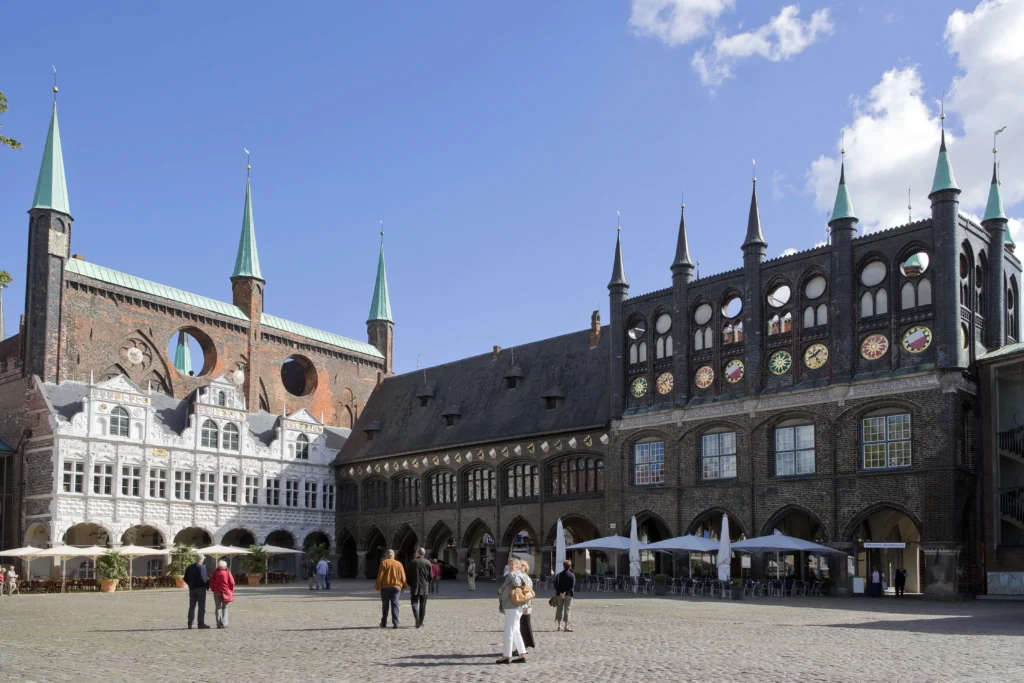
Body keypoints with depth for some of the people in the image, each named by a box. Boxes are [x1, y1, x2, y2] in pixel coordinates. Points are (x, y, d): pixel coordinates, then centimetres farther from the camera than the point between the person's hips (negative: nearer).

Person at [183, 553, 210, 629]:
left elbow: (185, 578, 11)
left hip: (192, 589, 6)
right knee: (201, 607, -2)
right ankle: (201, 623, -4)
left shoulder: (189, 567, 9)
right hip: (201, 589, -6)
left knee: (191, 607, 12)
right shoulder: (202, 567, -12)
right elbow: (203, 578, -21)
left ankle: (190, 624, 12)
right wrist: (208, 580, -4)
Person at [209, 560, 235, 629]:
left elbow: (211, 583, 2)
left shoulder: (215, 573, 2)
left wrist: (213, 590, 18)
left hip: (217, 592, 1)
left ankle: (219, 624, 2)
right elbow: (232, 583, -6)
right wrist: (231, 590, 9)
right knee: (225, 608, 7)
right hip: (226, 592, -1)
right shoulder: (227, 573, -3)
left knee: (218, 608, 8)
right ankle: (224, 623, -2)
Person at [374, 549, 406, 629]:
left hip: (385, 587, -1)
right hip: (396, 587, 1)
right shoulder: (399, 564, 6)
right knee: (395, 605, -2)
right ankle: (395, 623, -13)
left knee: (385, 606, 11)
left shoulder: (384, 563, -2)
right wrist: (403, 587, 16)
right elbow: (403, 577, 7)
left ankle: (383, 623, 17)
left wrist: (378, 587, -1)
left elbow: (380, 576, -7)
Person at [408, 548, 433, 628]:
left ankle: (417, 617, -23)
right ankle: (421, 621, 11)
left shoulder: (414, 562, -6)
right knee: (422, 604, 10)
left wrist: (410, 584, 8)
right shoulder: (428, 563, 2)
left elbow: (410, 575, -6)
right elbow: (431, 576, 2)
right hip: (425, 587, 3)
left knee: (414, 602, 0)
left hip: (415, 586, -3)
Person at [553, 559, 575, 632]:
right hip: (568, 595, -3)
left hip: (559, 595, 3)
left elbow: (556, 585, -5)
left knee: (559, 609, 11)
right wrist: (565, 592, -15)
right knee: (567, 610, -1)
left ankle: (559, 626, 14)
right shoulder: (572, 575, -4)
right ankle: (566, 627, -6)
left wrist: (560, 593, -10)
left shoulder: (558, 575, 4)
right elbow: (573, 585, -14)